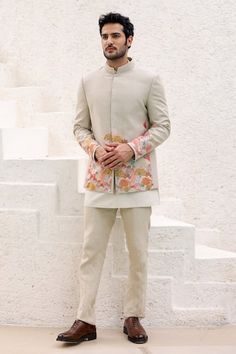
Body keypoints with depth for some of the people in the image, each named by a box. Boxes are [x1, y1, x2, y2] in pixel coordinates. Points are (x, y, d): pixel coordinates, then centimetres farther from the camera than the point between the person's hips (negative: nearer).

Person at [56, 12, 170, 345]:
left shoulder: (149, 80, 0)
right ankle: (86, 321, 9)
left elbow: (162, 126, 0)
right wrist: (95, 149, -10)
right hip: (99, 178, 2)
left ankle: (133, 317, 19)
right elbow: (80, 127, 11)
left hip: (137, 179, -2)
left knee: (138, 253, 4)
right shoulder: (88, 81, 8)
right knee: (91, 251, 2)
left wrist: (131, 149, -14)